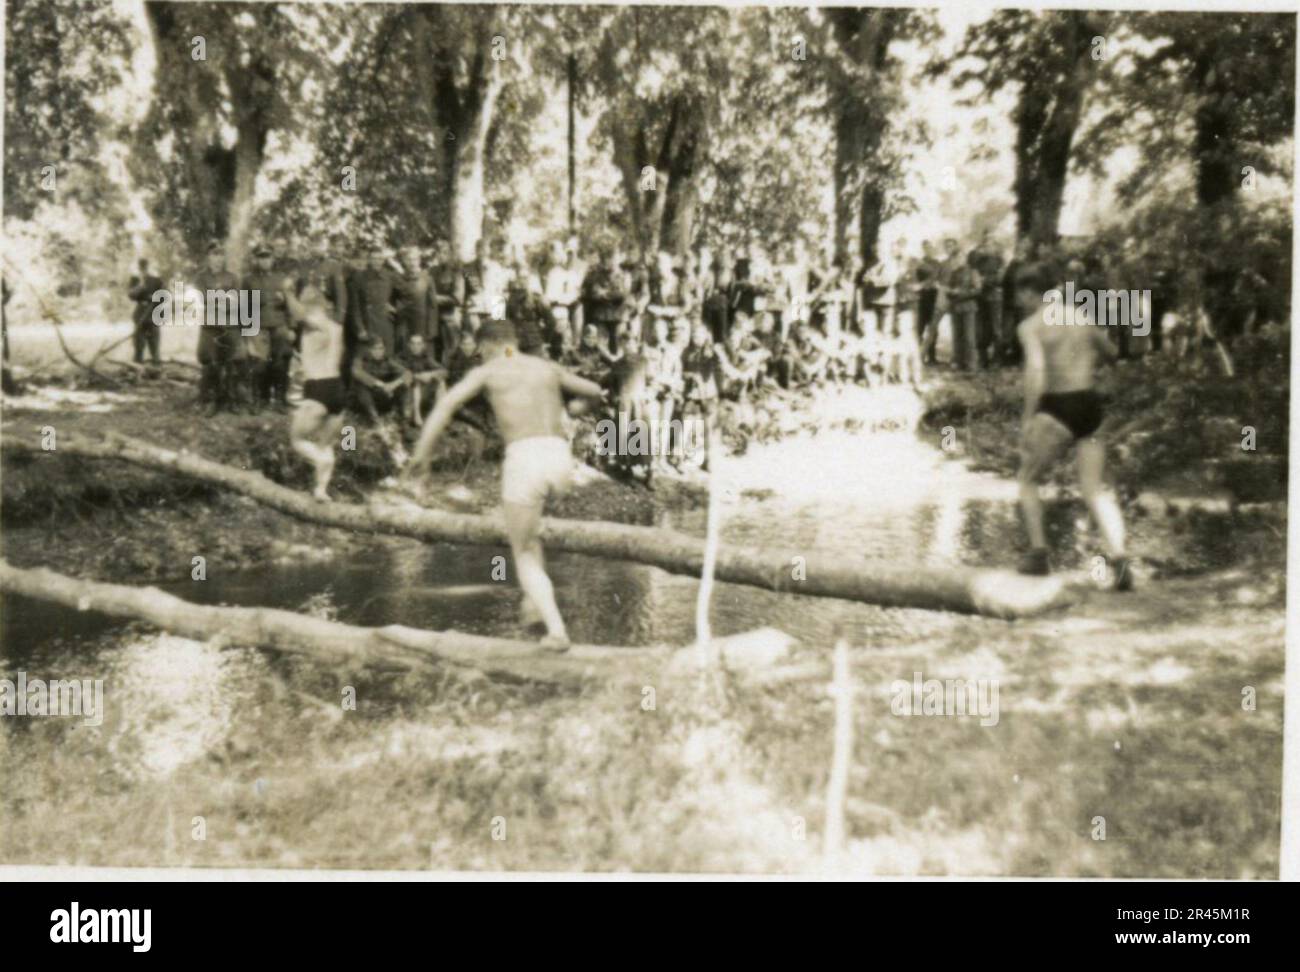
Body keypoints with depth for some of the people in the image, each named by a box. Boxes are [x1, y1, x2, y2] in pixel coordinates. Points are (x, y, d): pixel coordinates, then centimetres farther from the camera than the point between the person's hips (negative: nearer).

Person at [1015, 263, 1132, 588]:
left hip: (1057, 409, -5)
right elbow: (1111, 353, 26)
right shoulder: (1083, 317, 12)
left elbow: (1036, 370, -21)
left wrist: (1027, 418, -17)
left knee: (1028, 478, 16)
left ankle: (1038, 553, 13)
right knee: (1094, 490, 5)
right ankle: (1118, 558, -14)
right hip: (1090, 405, 5)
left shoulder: (1030, 325, -6)